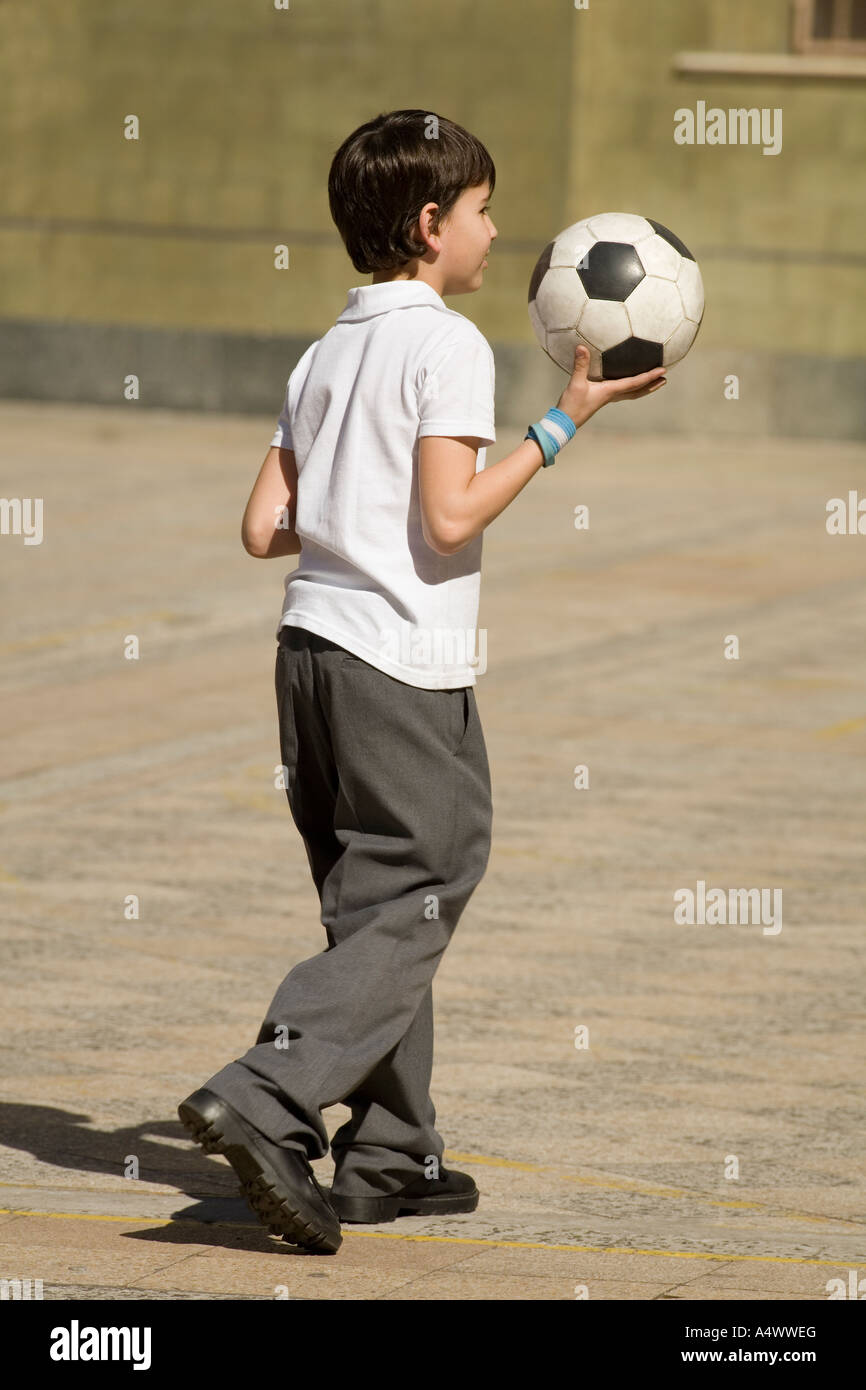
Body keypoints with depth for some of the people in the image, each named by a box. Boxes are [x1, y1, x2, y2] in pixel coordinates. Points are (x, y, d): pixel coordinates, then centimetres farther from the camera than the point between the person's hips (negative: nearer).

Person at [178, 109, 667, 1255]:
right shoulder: (447, 345, -9)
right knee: (410, 909, -5)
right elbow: (451, 519, -18)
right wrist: (565, 422, -12)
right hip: (404, 664, -8)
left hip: (312, 645, 8)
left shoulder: (327, 355, 14)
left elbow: (265, 527, 10)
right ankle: (266, 1101, -19)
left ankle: (390, 1157, 16)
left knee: (378, 904, 14)